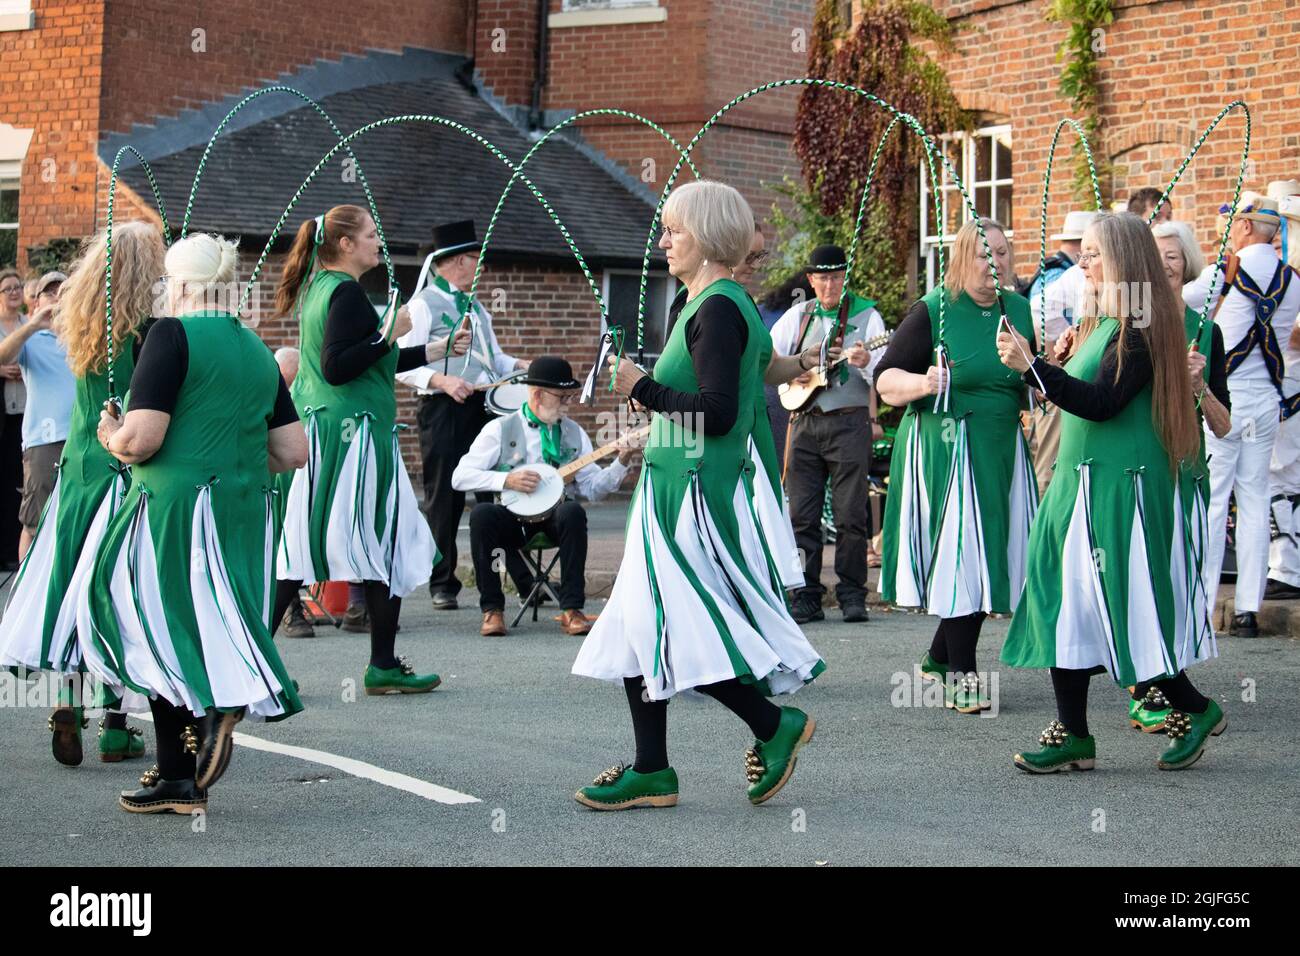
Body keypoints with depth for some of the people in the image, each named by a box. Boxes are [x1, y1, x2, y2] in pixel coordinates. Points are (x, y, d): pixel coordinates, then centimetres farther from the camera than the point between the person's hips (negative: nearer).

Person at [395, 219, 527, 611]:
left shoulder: (475, 307, 21)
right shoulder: (424, 304, -4)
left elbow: (492, 358, 25)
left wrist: (519, 366, 5)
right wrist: (441, 380, -24)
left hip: (483, 405, 7)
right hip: (444, 412, -7)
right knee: (444, 500, -1)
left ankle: (522, 575, 6)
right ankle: (442, 585, 8)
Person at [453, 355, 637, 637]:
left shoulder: (574, 432, 13)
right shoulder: (501, 429, 3)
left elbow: (593, 487, 5)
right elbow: (460, 476, -6)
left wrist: (621, 463, -11)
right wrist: (506, 480, -18)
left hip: (555, 517, 2)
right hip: (513, 518, -2)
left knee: (573, 512, -32)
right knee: (482, 514, -32)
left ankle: (571, 610, -27)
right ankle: (492, 609, -20)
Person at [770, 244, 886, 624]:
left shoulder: (866, 315, 3)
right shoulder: (798, 315, 12)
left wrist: (865, 363, -25)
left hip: (849, 422, -3)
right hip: (805, 421, 3)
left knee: (850, 514, -4)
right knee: (802, 514, 1)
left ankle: (852, 595, 5)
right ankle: (806, 597, 5)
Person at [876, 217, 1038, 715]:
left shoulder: (1020, 310, 11)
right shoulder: (932, 311, -5)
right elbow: (886, 380, -5)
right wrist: (921, 383, -25)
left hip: (1002, 450, 5)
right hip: (945, 450, -5)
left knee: (990, 556, 6)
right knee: (958, 557, -7)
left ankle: (939, 658, 23)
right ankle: (961, 673, 1)